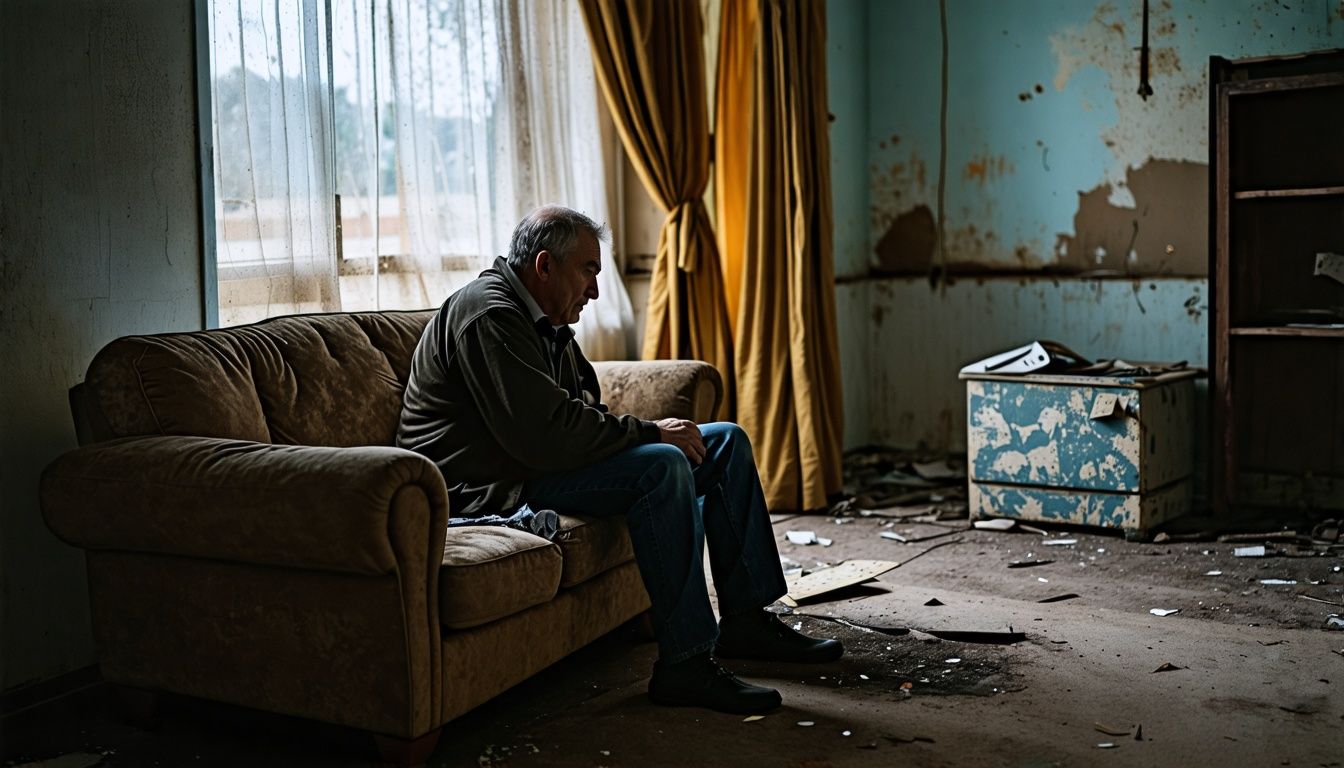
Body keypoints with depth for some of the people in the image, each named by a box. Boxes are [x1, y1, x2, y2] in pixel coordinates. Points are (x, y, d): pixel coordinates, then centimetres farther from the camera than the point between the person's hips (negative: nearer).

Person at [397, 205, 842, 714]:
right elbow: (546, 433, -27)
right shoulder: (488, 314, -17)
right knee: (663, 465, -31)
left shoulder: (545, 322, 16)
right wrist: (650, 432, -17)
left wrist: (648, 433, -2)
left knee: (727, 441, 5)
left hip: (544, 461, 11)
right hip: (495, 488, -10)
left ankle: (746, 619, 5)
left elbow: (582, 410, 19)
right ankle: (684, 663, -27)